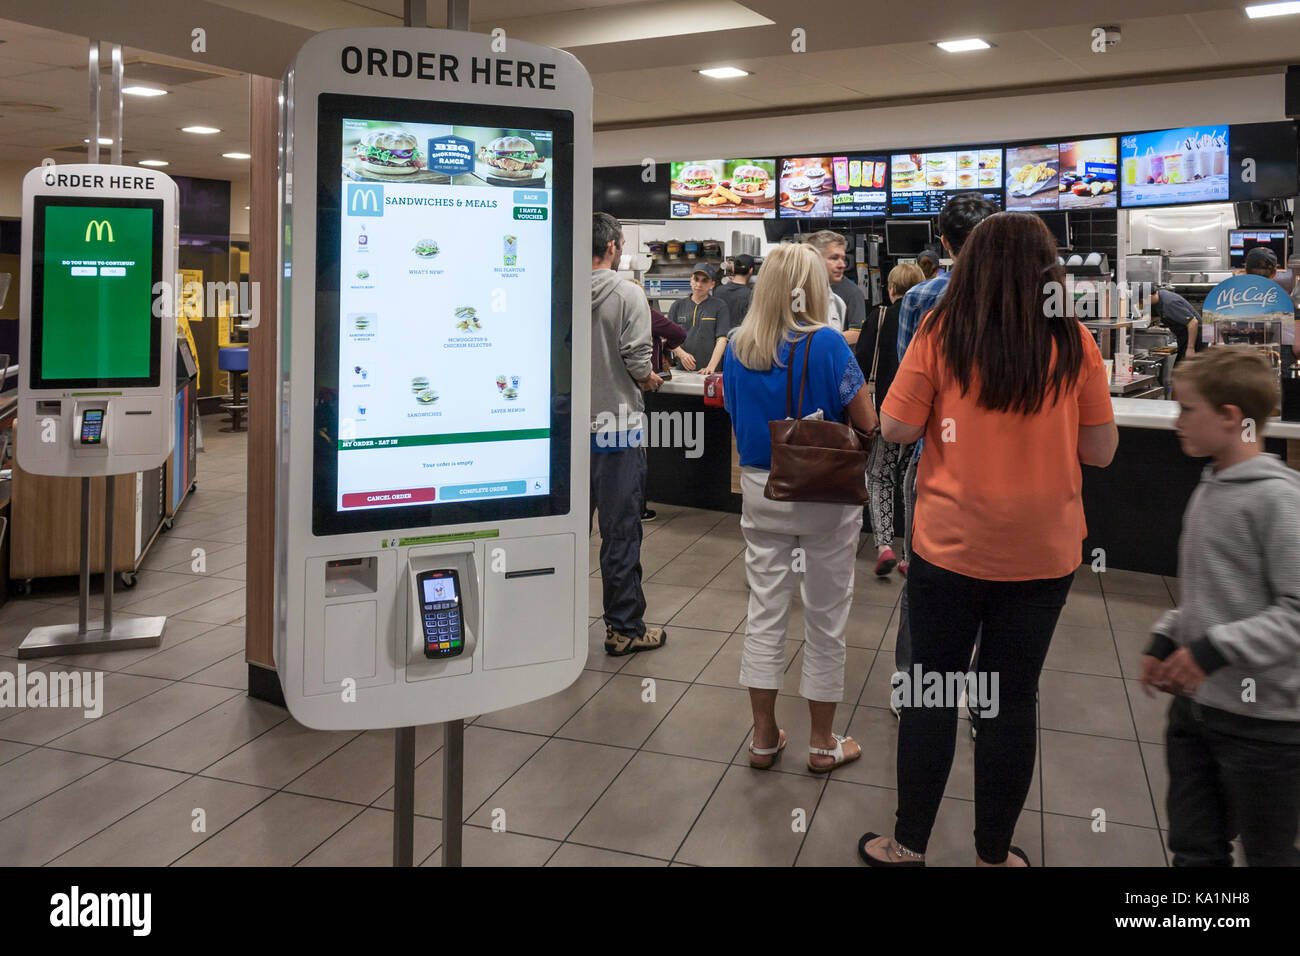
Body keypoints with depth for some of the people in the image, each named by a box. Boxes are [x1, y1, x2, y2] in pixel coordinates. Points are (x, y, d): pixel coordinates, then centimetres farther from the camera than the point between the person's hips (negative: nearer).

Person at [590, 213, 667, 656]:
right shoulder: (628, 295, -11)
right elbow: (638, 364, -17)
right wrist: (650, 379, 5)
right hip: (617, 426, -5)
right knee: (620, 531, 3)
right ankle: (624, 628, 11)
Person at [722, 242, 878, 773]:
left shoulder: (737, 347, -1)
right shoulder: (827, 344, -16)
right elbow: (867, 422, -11)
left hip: (759, 490, 4)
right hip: (825, 495, -4)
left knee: (764, 612, 13)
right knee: (825, 619, 10)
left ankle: (764, 736, 24)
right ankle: (822, 742, 23)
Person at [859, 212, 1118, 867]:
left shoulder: (940, 334, -8)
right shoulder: (1073, 343, -4)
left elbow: (895, 429, -6)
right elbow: (1101, 450, 1)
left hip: (950, 546, -1)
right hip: (1044, 551, 1)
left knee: (930, 692, 11)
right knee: (1012, 697, 12)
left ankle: (909, 844, 23)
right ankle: (994, 853, 25)